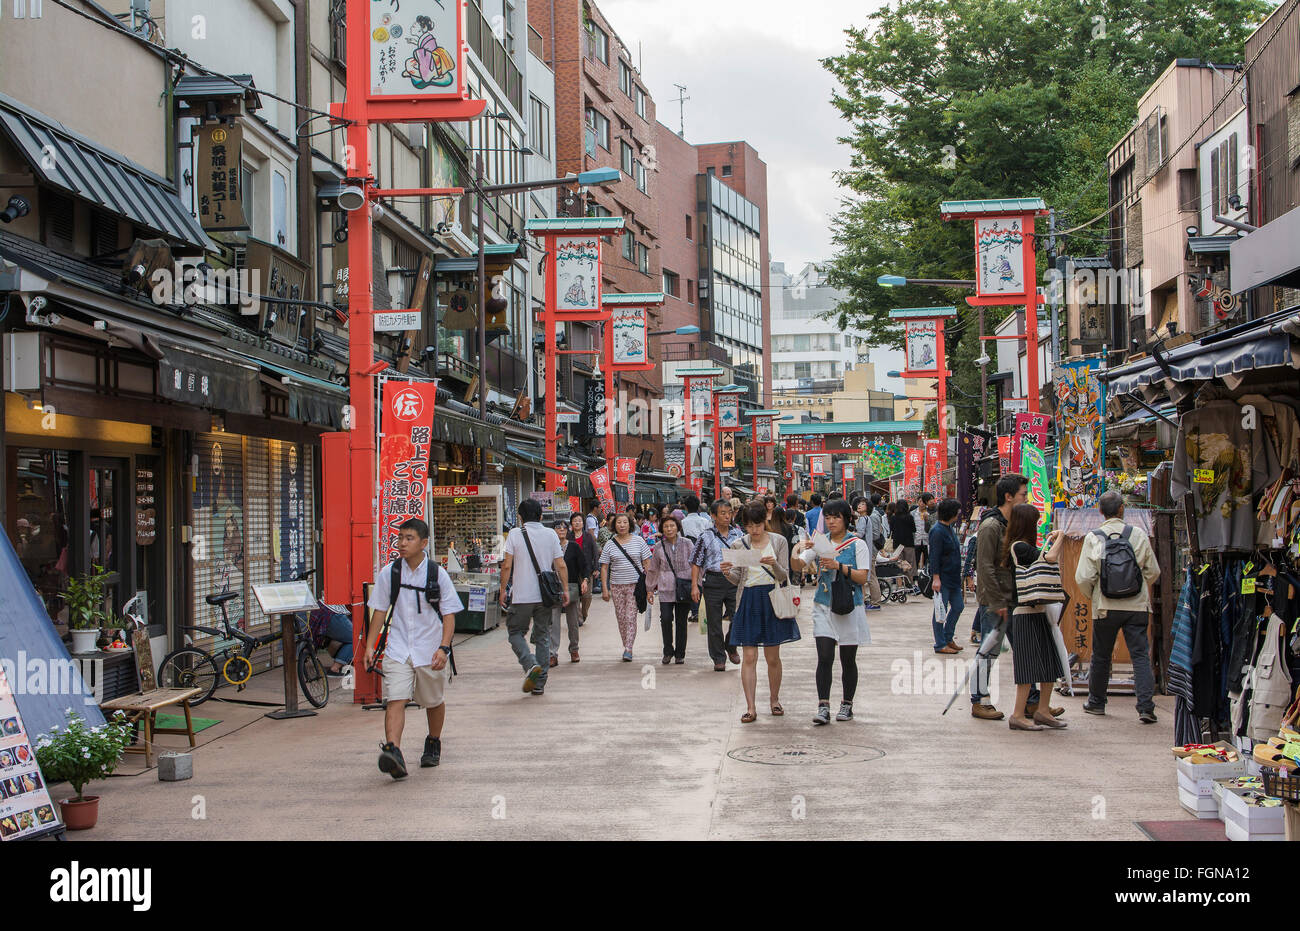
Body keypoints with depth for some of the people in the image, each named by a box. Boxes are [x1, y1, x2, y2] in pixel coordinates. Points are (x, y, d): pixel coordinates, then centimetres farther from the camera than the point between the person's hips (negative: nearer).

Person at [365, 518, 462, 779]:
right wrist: (370, 645, 3)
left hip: (430, 650, 0)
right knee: (395, 700, -16)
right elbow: (379, 610, 8)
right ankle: (393, 751, -28)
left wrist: (443, 647, -14)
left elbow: (449, 614, -3)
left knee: (433, 701, 15)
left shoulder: (437, 573, -5)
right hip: (398, 649, 1)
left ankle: (433, 745, 38)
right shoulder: (388, 573, 0)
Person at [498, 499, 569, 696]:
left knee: (515, 632, 12)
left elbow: (507, 565, -8)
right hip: (545, 596, 3)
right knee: (543, 637, 10)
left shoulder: (515, 534, -4)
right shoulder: (550, 535, 5)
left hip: (522, 596, -3)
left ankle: (530, 664, -13)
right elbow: (561, 565, 3)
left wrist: (503, 590, 1)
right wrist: (565, 589, 10)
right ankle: (539, 683, 9)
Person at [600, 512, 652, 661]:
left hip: (635, 585, -2)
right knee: (621, 619, 6)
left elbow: (646, 564, 3)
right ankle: (626, 647, 18)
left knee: (630, 618, -10)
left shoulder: (638, 541, 2)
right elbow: (604, 567, 6)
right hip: (616, 586, 2)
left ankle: (628, 650, -11)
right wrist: (604, 589, -1)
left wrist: (649, 586, -2)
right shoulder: (610, 544, 4)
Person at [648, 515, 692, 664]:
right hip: (666, 589, 0)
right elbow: (654, 569, 14)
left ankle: (680, 654, 16)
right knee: (666, 619, -12)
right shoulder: (659, 547, 4)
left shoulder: (686, 544, 2)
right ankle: (668, 652, 6)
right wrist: (651, 588, 17)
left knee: (681, 622, 4)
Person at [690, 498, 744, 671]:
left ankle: (731, 647, 23)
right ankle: (719, 659, 15)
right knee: (714, 623, 3)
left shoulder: (738, 535, 8)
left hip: (734, 581, 2)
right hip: (713, 582, -2)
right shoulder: (706, 538, 1)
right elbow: (696, 563, 0)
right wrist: (695, 586, -7)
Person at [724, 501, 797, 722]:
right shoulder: (738, 545, 4)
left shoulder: (778, 542, 1)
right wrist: (727, 572, -18)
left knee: (773, 657, 7)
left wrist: (774, 564, -22)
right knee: (749, 657, -5)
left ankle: (774, 700, 24)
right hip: (748, 601, 0)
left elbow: (784, 577, -1)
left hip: (772, 599, 0)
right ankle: (750, 708, -5)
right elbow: (736, 579, 4)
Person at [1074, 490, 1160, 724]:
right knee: (1140, 655, 1)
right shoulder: (1139, 534, -2)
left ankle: (1096, 702, 28)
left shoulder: (1093, 538, -5)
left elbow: (1083, 577, -8)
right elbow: (1153, 571, 5)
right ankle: (1146, 706, -10)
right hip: (1137, 606, 0)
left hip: (1105, 607, 0)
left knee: (1101, 656, 14)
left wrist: (1091, 596, 13)